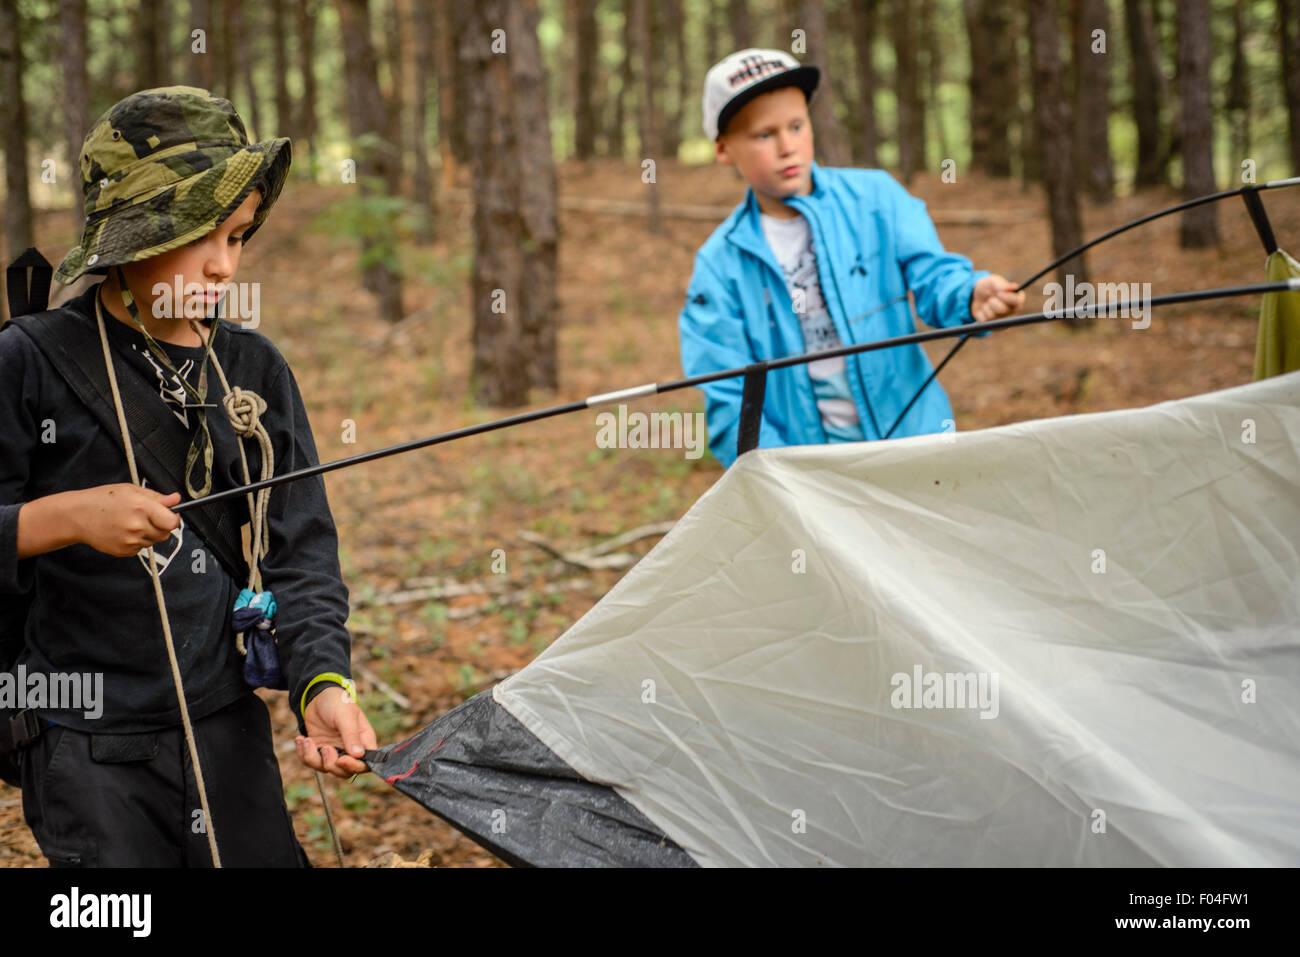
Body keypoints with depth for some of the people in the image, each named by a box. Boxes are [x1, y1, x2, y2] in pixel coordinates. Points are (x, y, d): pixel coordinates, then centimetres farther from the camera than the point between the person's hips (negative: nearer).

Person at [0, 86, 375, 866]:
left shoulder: (256, 369, 4)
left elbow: (301, 548, 2)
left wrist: (323, 681, -12)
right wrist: (65, 517, -24)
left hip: (231, 734, 4)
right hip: (89, 753, -4)